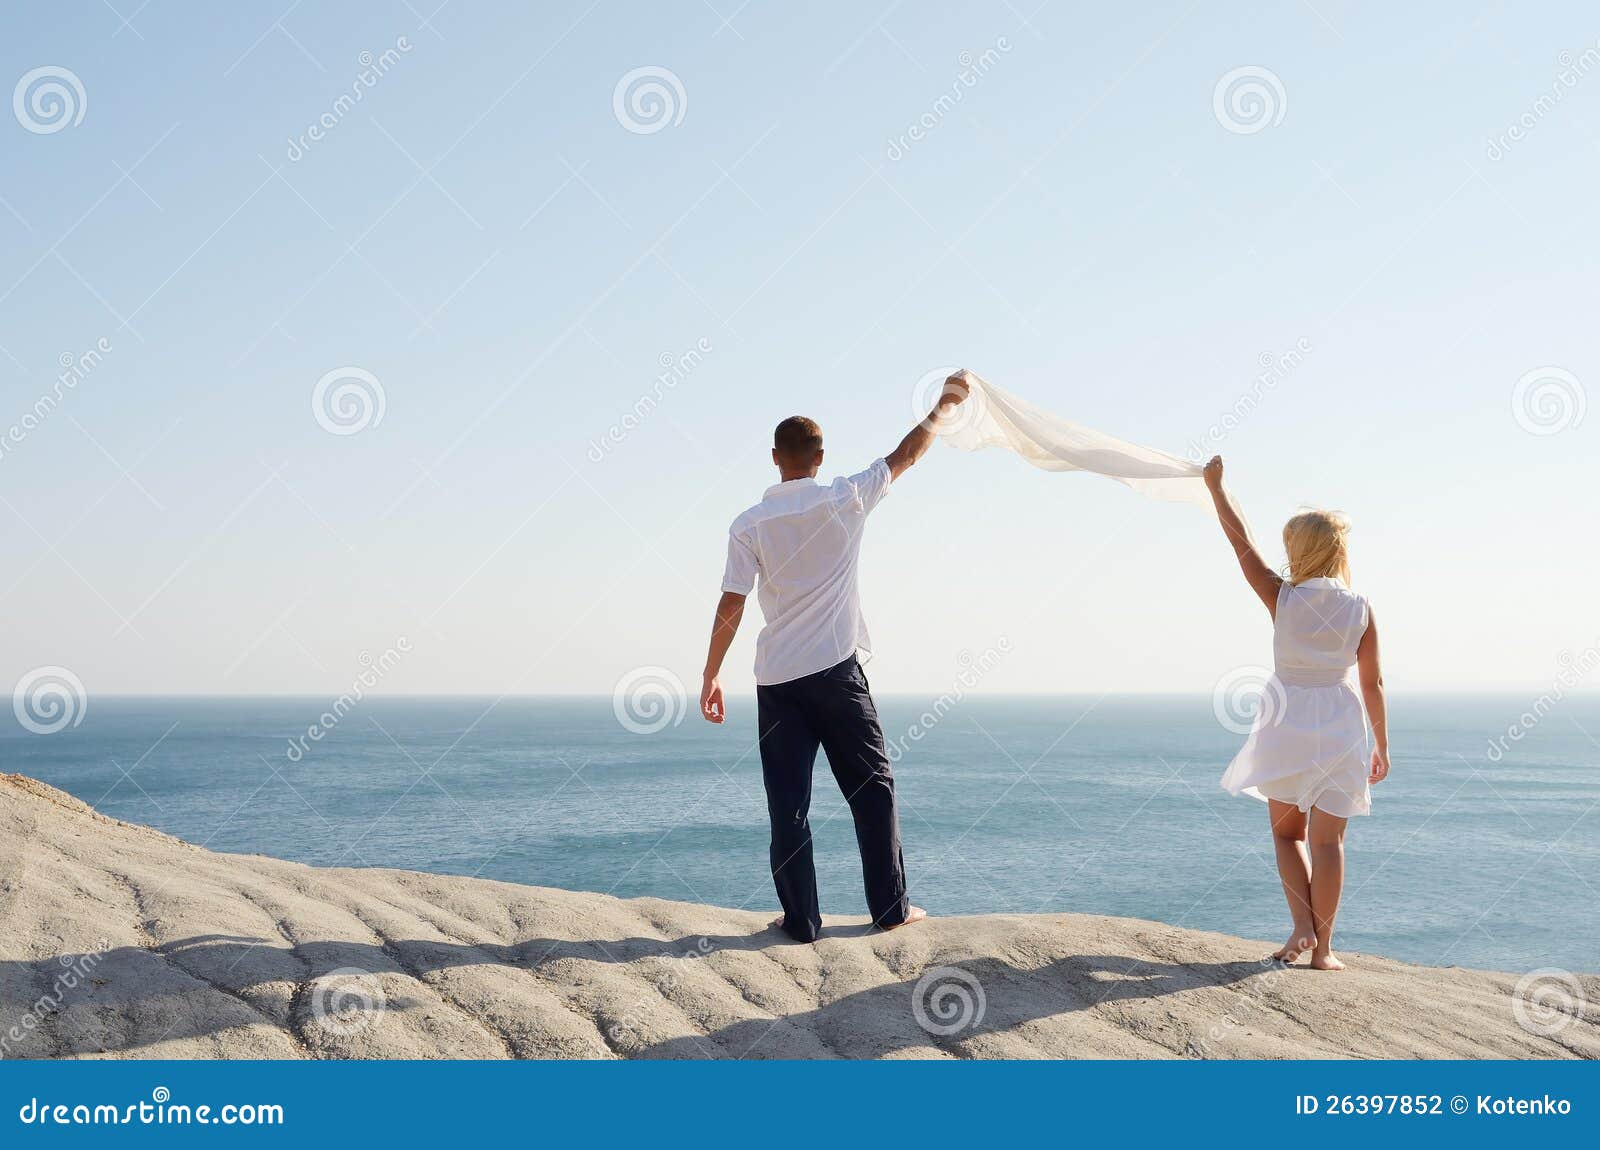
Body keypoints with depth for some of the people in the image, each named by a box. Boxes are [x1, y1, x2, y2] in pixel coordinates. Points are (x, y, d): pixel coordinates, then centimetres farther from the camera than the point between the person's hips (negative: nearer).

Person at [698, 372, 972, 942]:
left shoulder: (748, 525, -1)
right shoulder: (845, 500, -1)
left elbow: (730, 608, -5)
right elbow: (906, 454, 12)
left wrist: (710, 677, 3)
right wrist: (944, 404, 26)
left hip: (776, 680, 1)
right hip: (836, 671, -1)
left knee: (788, 803, 4)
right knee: (872, 786, 11)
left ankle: (801, 919, 5)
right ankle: (890, 907, 14)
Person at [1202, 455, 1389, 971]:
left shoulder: (1282, 597, -7)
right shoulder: (1360, 609, -3)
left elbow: (1240, 539, 2)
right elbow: (1372, 683, 0)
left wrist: (1215, 484, 13)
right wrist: (1381, 747, 9)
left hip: (1287, 722, 0)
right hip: (1340, 726, 0)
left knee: (1287, 831, 17)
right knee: (1328, 839, 5)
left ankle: (1303, 926, 2)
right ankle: (1322, 947, 5)